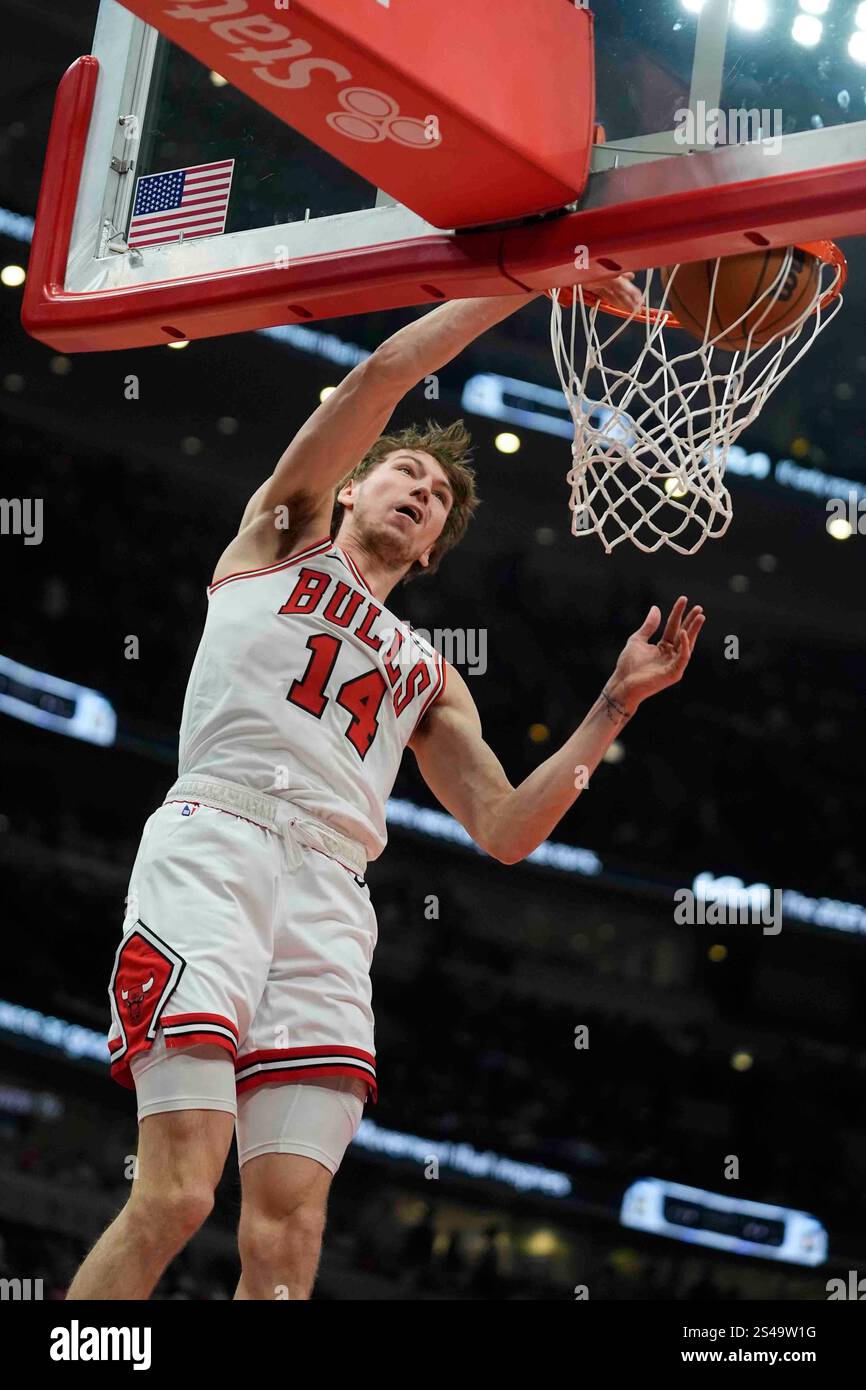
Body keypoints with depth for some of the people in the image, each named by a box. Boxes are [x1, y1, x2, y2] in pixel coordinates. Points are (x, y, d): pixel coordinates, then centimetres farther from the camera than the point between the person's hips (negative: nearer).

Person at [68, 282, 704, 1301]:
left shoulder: (429, 677, 32)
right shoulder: (283, 534, 22)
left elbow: (504, 831, 20)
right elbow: (380, 377, 8)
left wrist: (615, 703, 15)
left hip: (331, 894, 5)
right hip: (216, 846, -4)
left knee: (288, 1233, -10)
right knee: (176, 1196, -21)